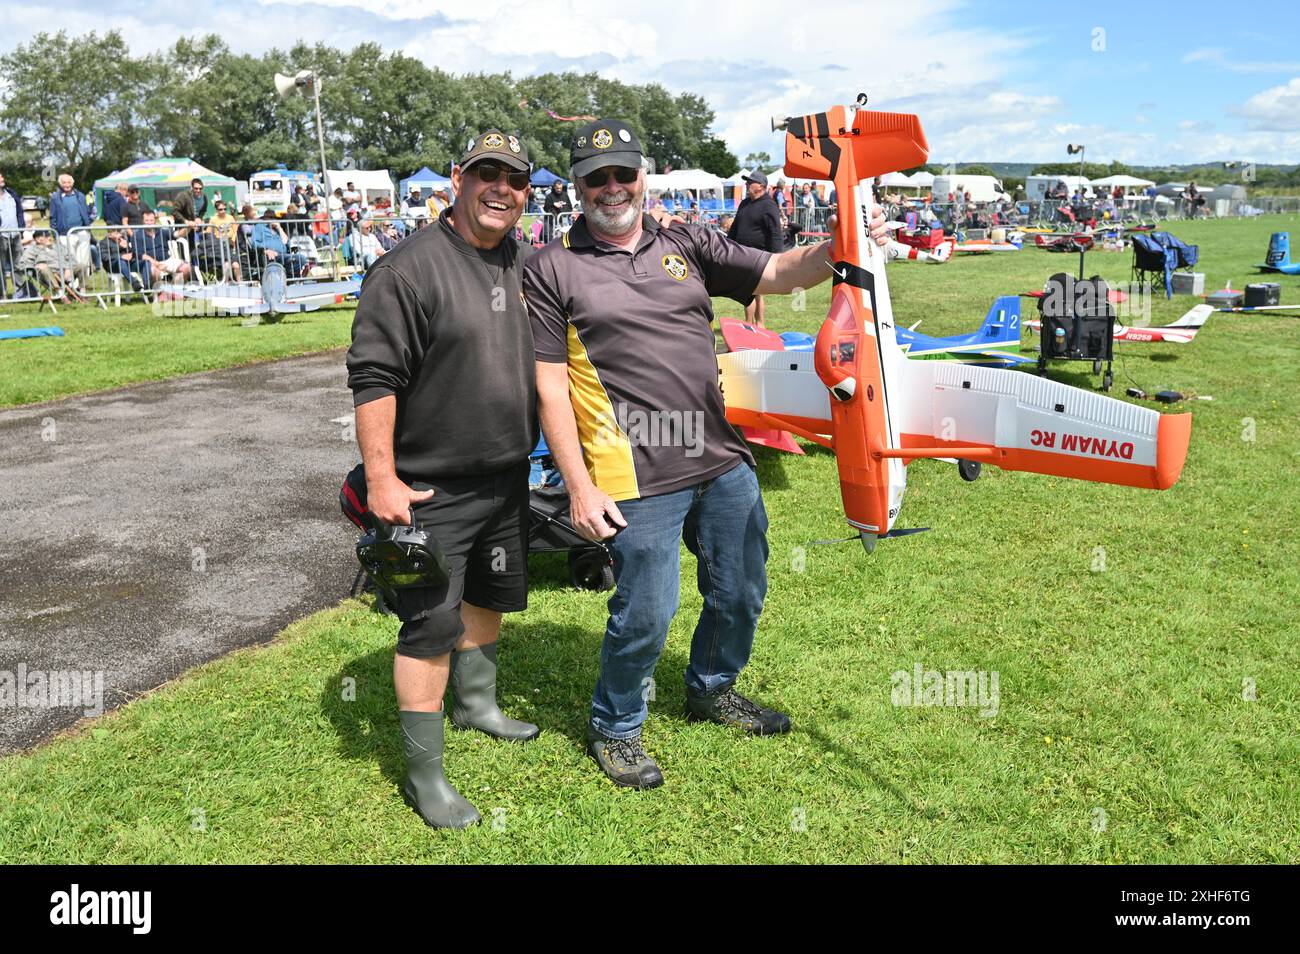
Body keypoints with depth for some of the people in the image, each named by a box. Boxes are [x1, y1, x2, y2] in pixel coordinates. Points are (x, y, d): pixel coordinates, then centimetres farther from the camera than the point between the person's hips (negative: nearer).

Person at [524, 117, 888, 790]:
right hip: (638, 480, -5)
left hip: (724, 462, 5)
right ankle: (614, 728, 27)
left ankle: (711, 690, 45)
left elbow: (778, 274, 5)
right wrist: (578, 486, -10)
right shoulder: (553, 269, -2)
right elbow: (550, 385, -6)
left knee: (742, 594, 17)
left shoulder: (685, 245, 10)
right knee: (646, 612, 0)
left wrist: (840, 248, -16)